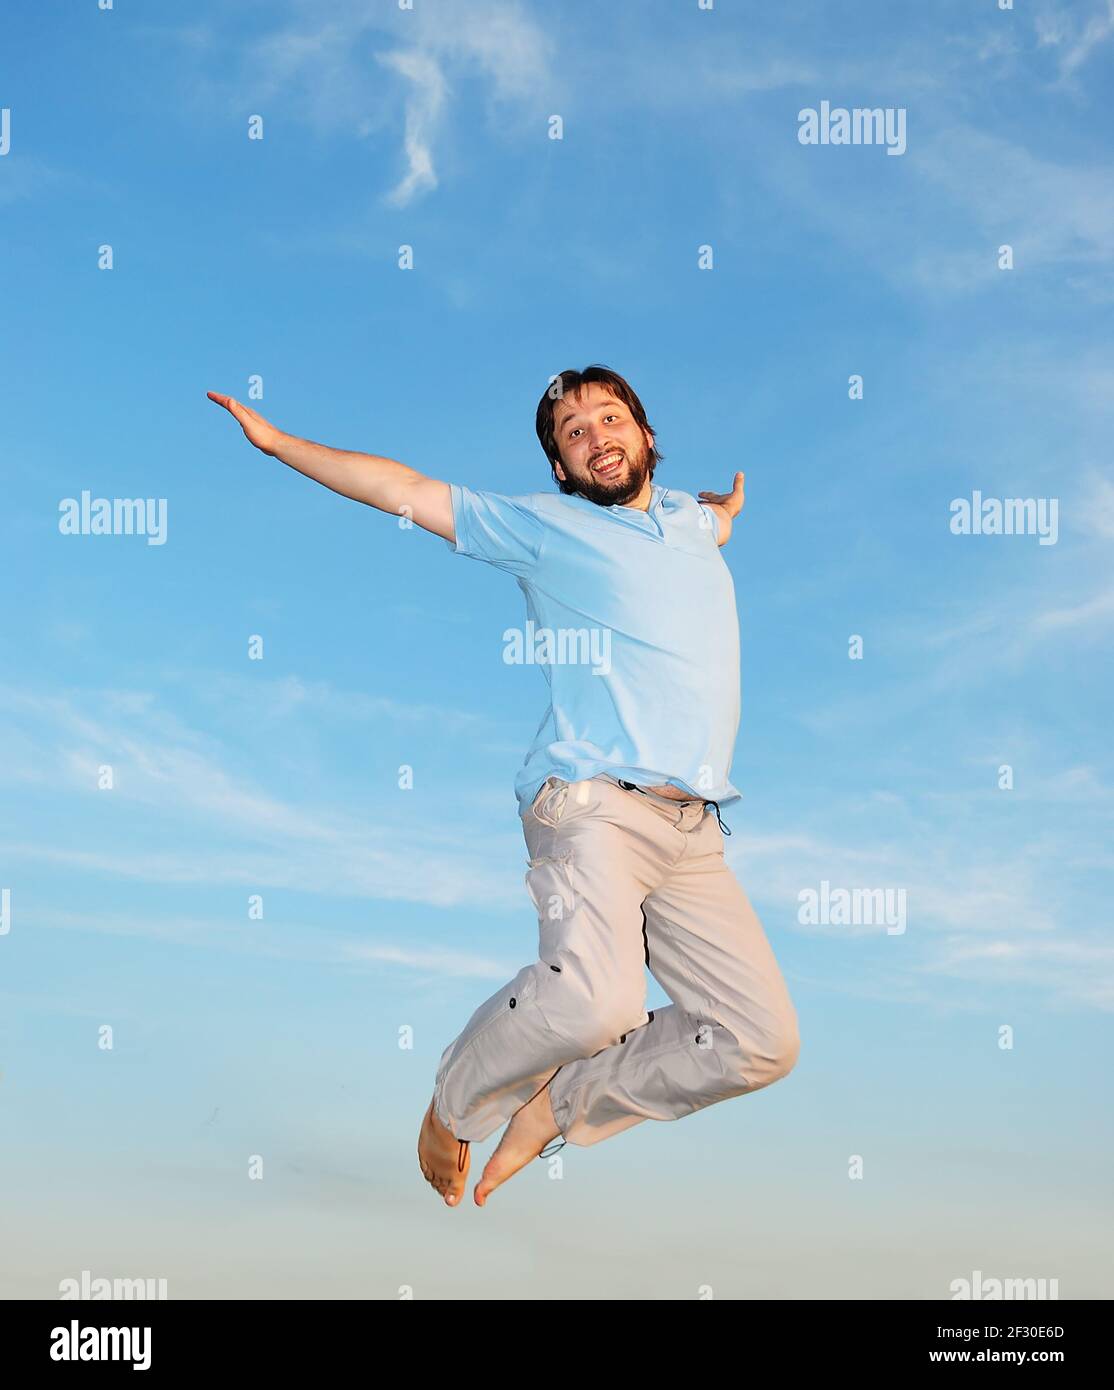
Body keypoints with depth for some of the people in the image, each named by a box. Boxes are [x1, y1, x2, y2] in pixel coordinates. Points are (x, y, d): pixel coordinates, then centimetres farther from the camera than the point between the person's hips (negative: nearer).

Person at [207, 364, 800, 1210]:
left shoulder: (691, 519, 27)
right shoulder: (545, 526, 12)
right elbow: (405, 491, 12)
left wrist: (728, 508, 41)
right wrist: (276, 440, 12)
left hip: (694, 832, 6)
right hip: (593, 800, -6)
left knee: (764, 1044, -3)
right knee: (594, 997, -31)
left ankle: (555, 1108, 12)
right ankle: (456, 1103, 0)